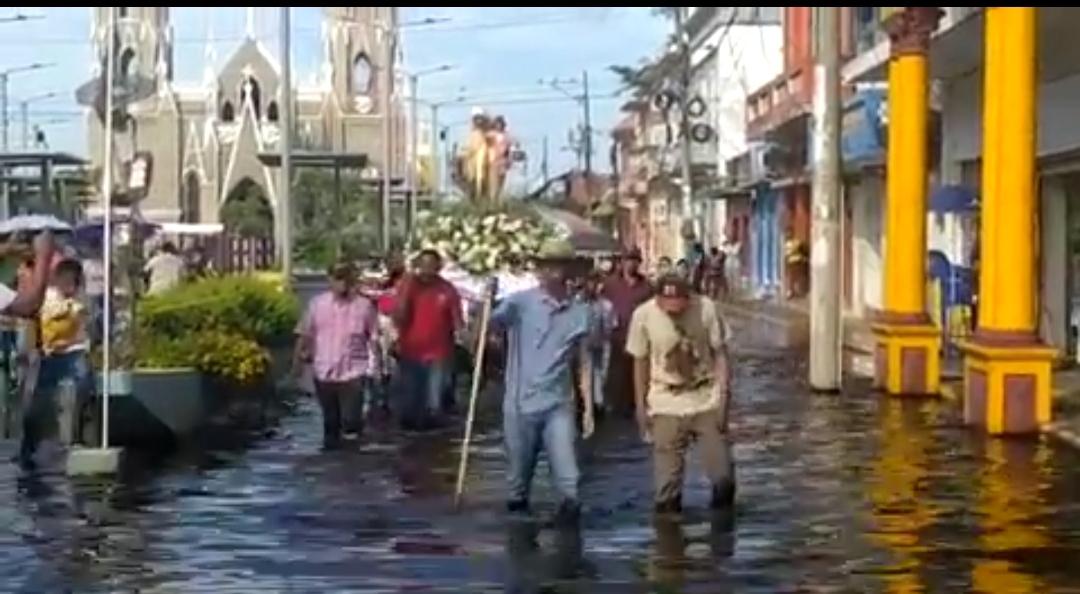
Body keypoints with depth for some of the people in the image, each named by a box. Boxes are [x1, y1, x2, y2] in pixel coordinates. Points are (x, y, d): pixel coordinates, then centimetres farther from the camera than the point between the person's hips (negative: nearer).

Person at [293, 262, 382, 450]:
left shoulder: (364, 306, -4)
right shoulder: (317, 304, 1)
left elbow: (373, 340, -2)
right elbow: (305, 335, 6)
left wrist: (373, 370, -4)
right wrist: (297, 362, 4)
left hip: (353, 372, -2)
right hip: (324, 372, 2)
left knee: (350, 421, -7)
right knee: (329, 419, 13)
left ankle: (352, 426, 26)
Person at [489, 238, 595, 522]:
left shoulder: (580, 313, 3)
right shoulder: (519, 302, -6)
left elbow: (583, 363, 9)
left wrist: (588, 408, 7)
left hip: (559, 406, 1)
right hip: (520, 404, -1)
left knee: (567, 477, -7)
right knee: (519, 473, 13)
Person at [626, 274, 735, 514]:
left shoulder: (706, 309, -13)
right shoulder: (643, 315, -11)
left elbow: (720, 354, -5)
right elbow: (640, 362, 1)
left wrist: (724, 399, -10)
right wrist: (641, 406, 3)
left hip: (707, 402, 0)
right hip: (666, 406, 0)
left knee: (723, 476, 1)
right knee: (666, 484, 2)